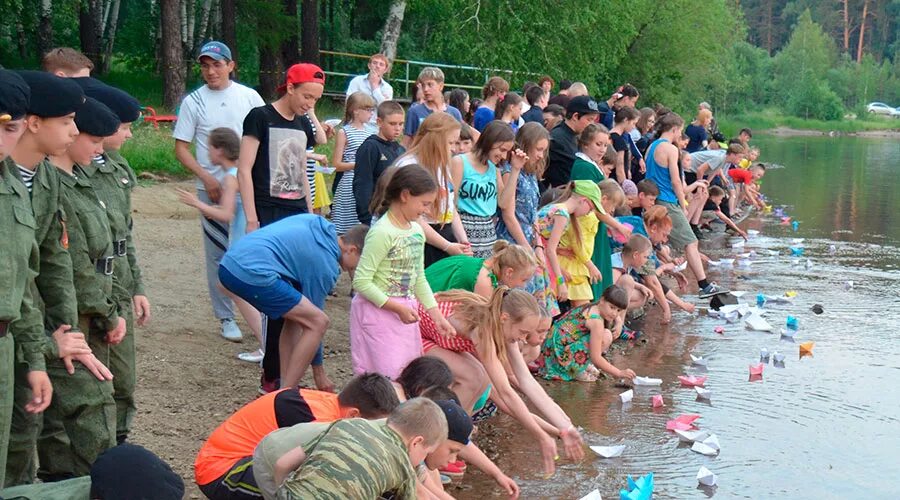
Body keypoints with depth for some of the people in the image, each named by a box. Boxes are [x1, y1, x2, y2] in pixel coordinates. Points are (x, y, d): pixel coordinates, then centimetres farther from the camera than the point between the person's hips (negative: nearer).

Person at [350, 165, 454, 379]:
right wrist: (397, 308, -19)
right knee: (388, 376, -8)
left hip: (405, 312, 8)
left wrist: (436, 315, 9)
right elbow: (361, 282, -20)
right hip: (379, 312, -8)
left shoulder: (417, 231, 9)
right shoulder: (382, 233, -18)